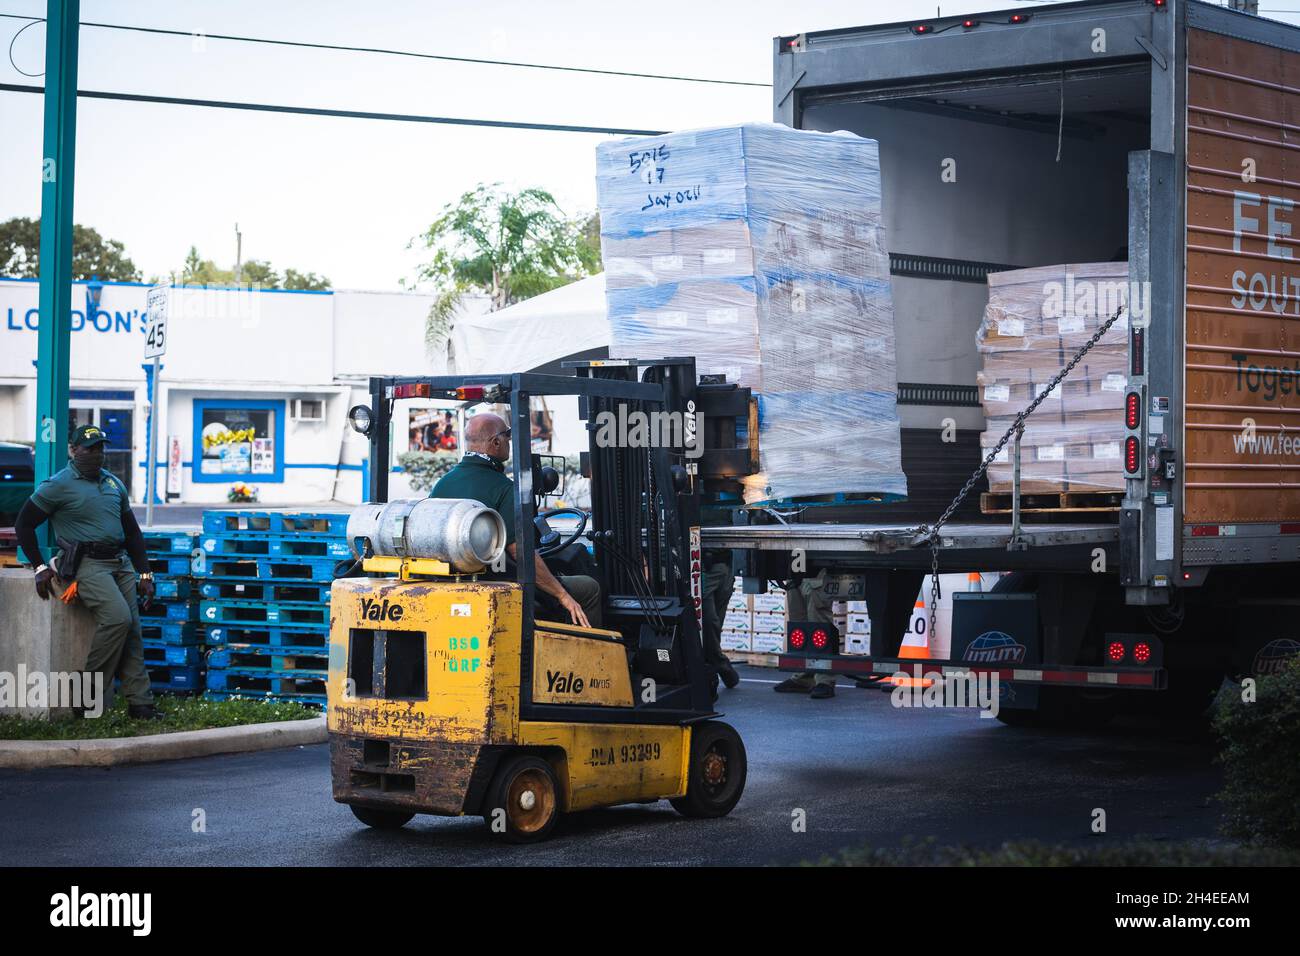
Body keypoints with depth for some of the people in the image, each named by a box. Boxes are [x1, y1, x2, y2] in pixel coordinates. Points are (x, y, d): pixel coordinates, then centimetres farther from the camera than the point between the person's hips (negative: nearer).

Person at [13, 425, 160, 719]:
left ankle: (139, 703, -2)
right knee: (118, 617, -25)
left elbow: (132, 531, 23)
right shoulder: (58, 486, -1)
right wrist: (40, 567, -3)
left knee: (132, 631, -3)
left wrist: (144, 573, 15)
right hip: (87, 565, -6)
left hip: (121, 563, 6)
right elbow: (24, 525, 3)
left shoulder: (114, 484, 18)